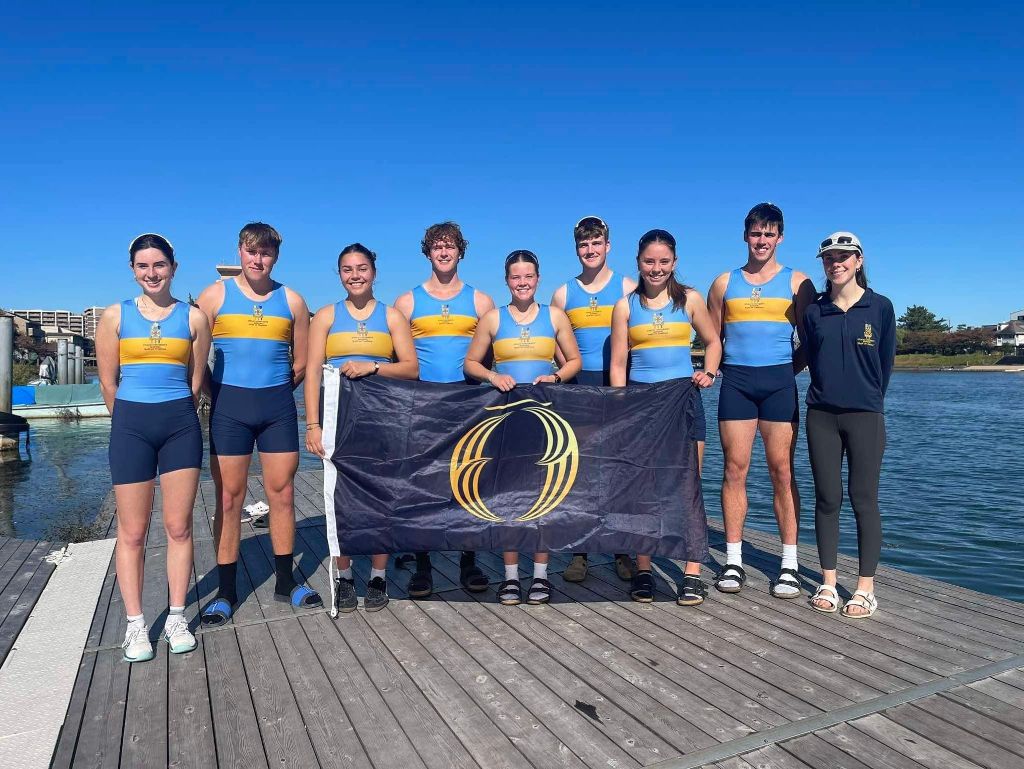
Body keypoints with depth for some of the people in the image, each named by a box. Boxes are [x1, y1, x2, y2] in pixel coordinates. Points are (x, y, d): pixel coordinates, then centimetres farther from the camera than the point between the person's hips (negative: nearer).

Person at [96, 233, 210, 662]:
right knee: (132, 532, 4)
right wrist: (132, 423, 10)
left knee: (179, 527, 5)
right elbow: (108, 382, 6)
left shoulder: (193, 318, 3)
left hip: (181, 425, 0)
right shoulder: (116, 316, 3)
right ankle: (135, 625, 16)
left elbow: (195, 383, 8)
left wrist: (176, 419, 10)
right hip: (130, 426, 0)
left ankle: (176, 618, 17)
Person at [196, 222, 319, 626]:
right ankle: (225, 592, 14)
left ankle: (285, 581, 19)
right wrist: (218, 396, 0)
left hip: (278, 406, 2)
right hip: (229, 406, -1)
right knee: (229, 498, 2)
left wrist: (274, 393, 8)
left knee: (282, 493, 5)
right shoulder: (215, 295, 3)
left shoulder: (292, 301, 7)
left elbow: (301, 364, 11)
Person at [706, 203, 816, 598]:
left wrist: (789, 369, -2)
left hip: (779, 382, -1)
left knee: (782, 470, -2)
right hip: (736, 381, 1)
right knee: (735, 469, 1)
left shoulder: (797, 282, 8)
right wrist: (721, 369, 4)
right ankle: (733, 561, 8)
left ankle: (789, 564, 6)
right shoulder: (724, 283, 13)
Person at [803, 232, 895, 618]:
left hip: (865, 416, -2)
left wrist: (868, 399, 10)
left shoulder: (880, 307, 2)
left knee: (864, 499, -1)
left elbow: (885, 362, 7)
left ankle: (866, 588, 8)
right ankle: (828, 583, 13)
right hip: (821, 415, 2)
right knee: (827, 498, 4)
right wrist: (827, 392, 9)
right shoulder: (814, 311, 7)